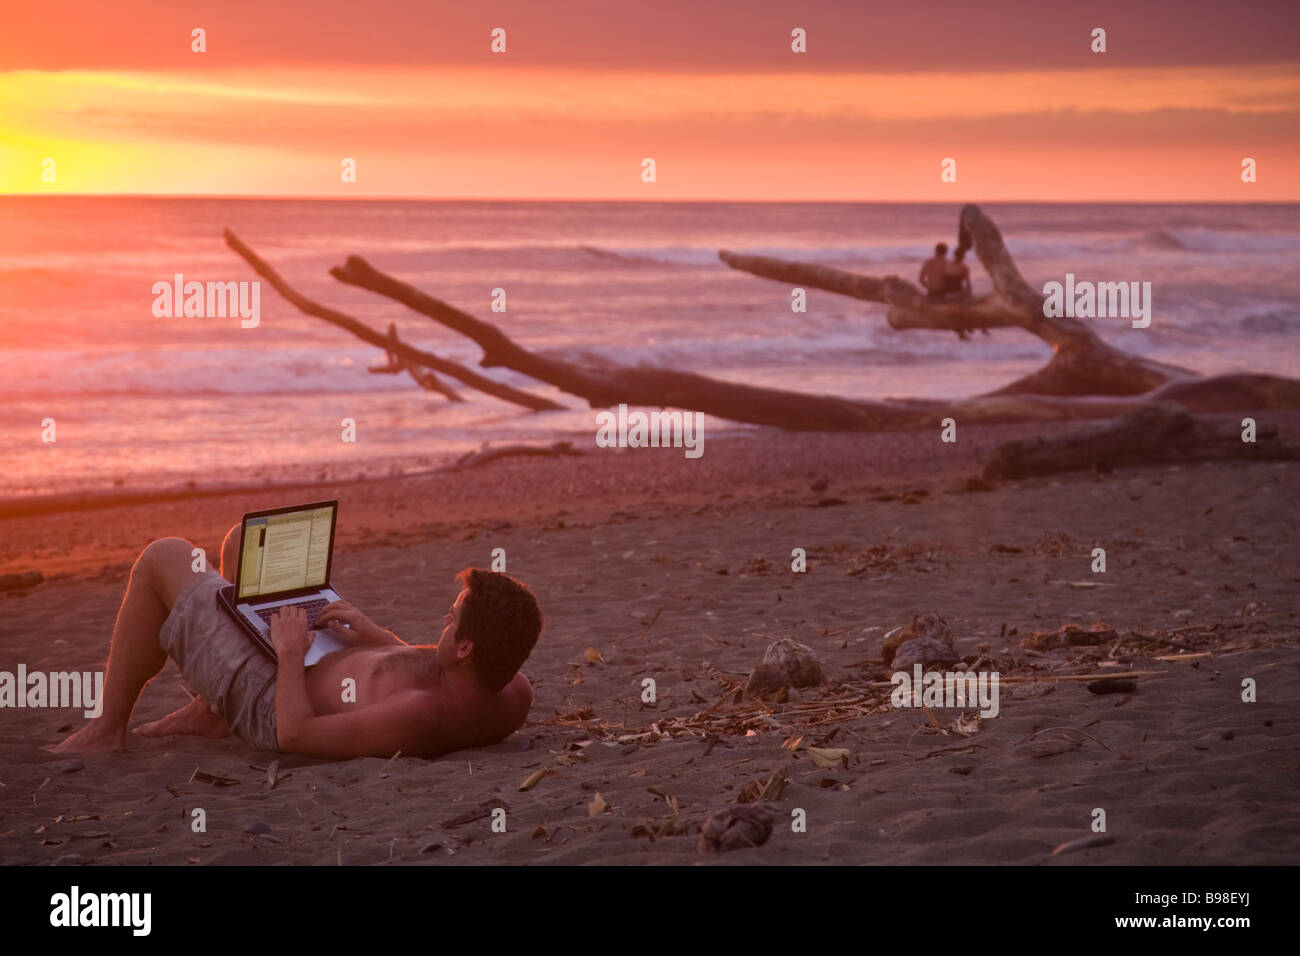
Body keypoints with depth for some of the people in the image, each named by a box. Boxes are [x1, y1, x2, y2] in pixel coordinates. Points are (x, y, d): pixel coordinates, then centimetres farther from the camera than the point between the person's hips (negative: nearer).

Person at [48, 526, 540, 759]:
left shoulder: (423, 717, -46)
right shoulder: (514, 696, -22)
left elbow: (294, 735, -37)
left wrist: (290, 653, -25)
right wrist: (377, 637, -2)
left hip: (273, 696, -8)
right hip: (332, 663, 8)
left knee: (163, 557, 4)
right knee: (247, 538, 21)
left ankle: (108, 728, 22)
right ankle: (212, 711, 32)